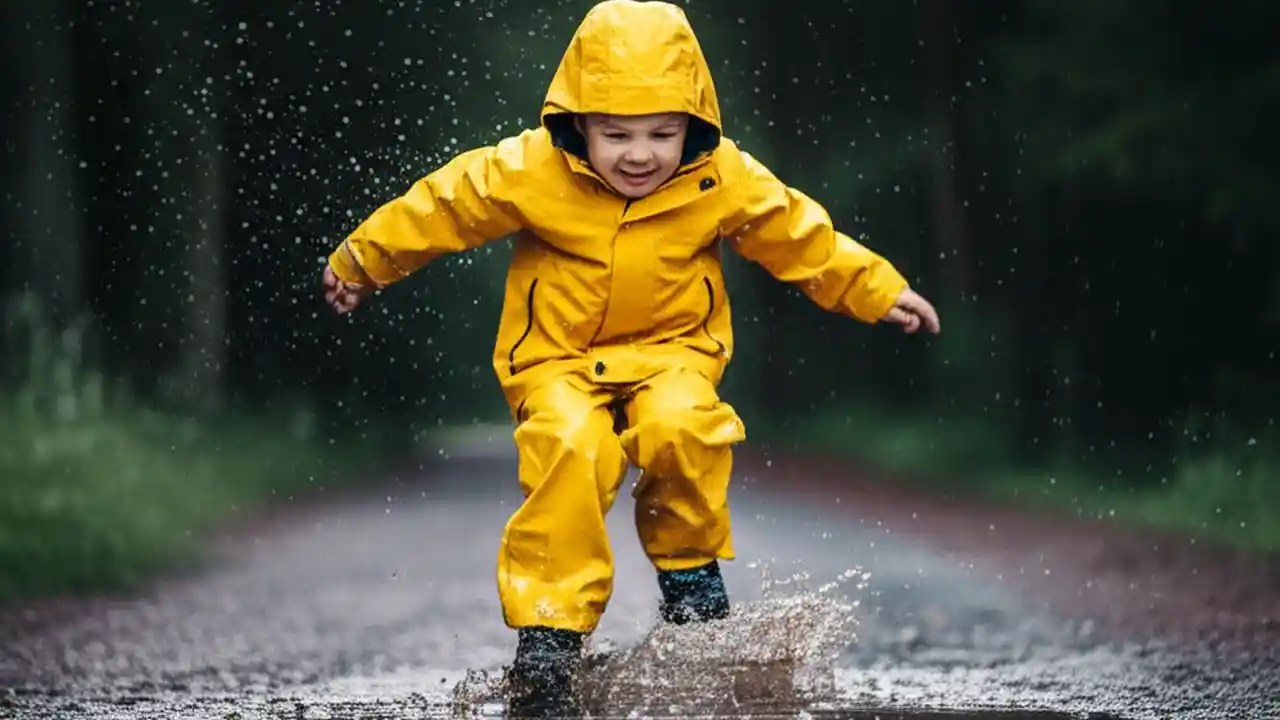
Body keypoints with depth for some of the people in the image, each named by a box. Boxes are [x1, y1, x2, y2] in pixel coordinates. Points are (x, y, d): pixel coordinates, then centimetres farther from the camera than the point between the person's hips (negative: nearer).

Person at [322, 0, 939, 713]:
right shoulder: (530, 172, -16)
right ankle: (551, 619, -18)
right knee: (570, 449, -31)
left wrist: (877, 290, 8)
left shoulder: (726, 179, -11)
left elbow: (802, 235, 4)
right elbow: (443, 205, -2)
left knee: (680, 425, -31)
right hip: (559, 357, -1)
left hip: (672, 348, 1)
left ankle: (690, 564, -3)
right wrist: (362, 260, 9)